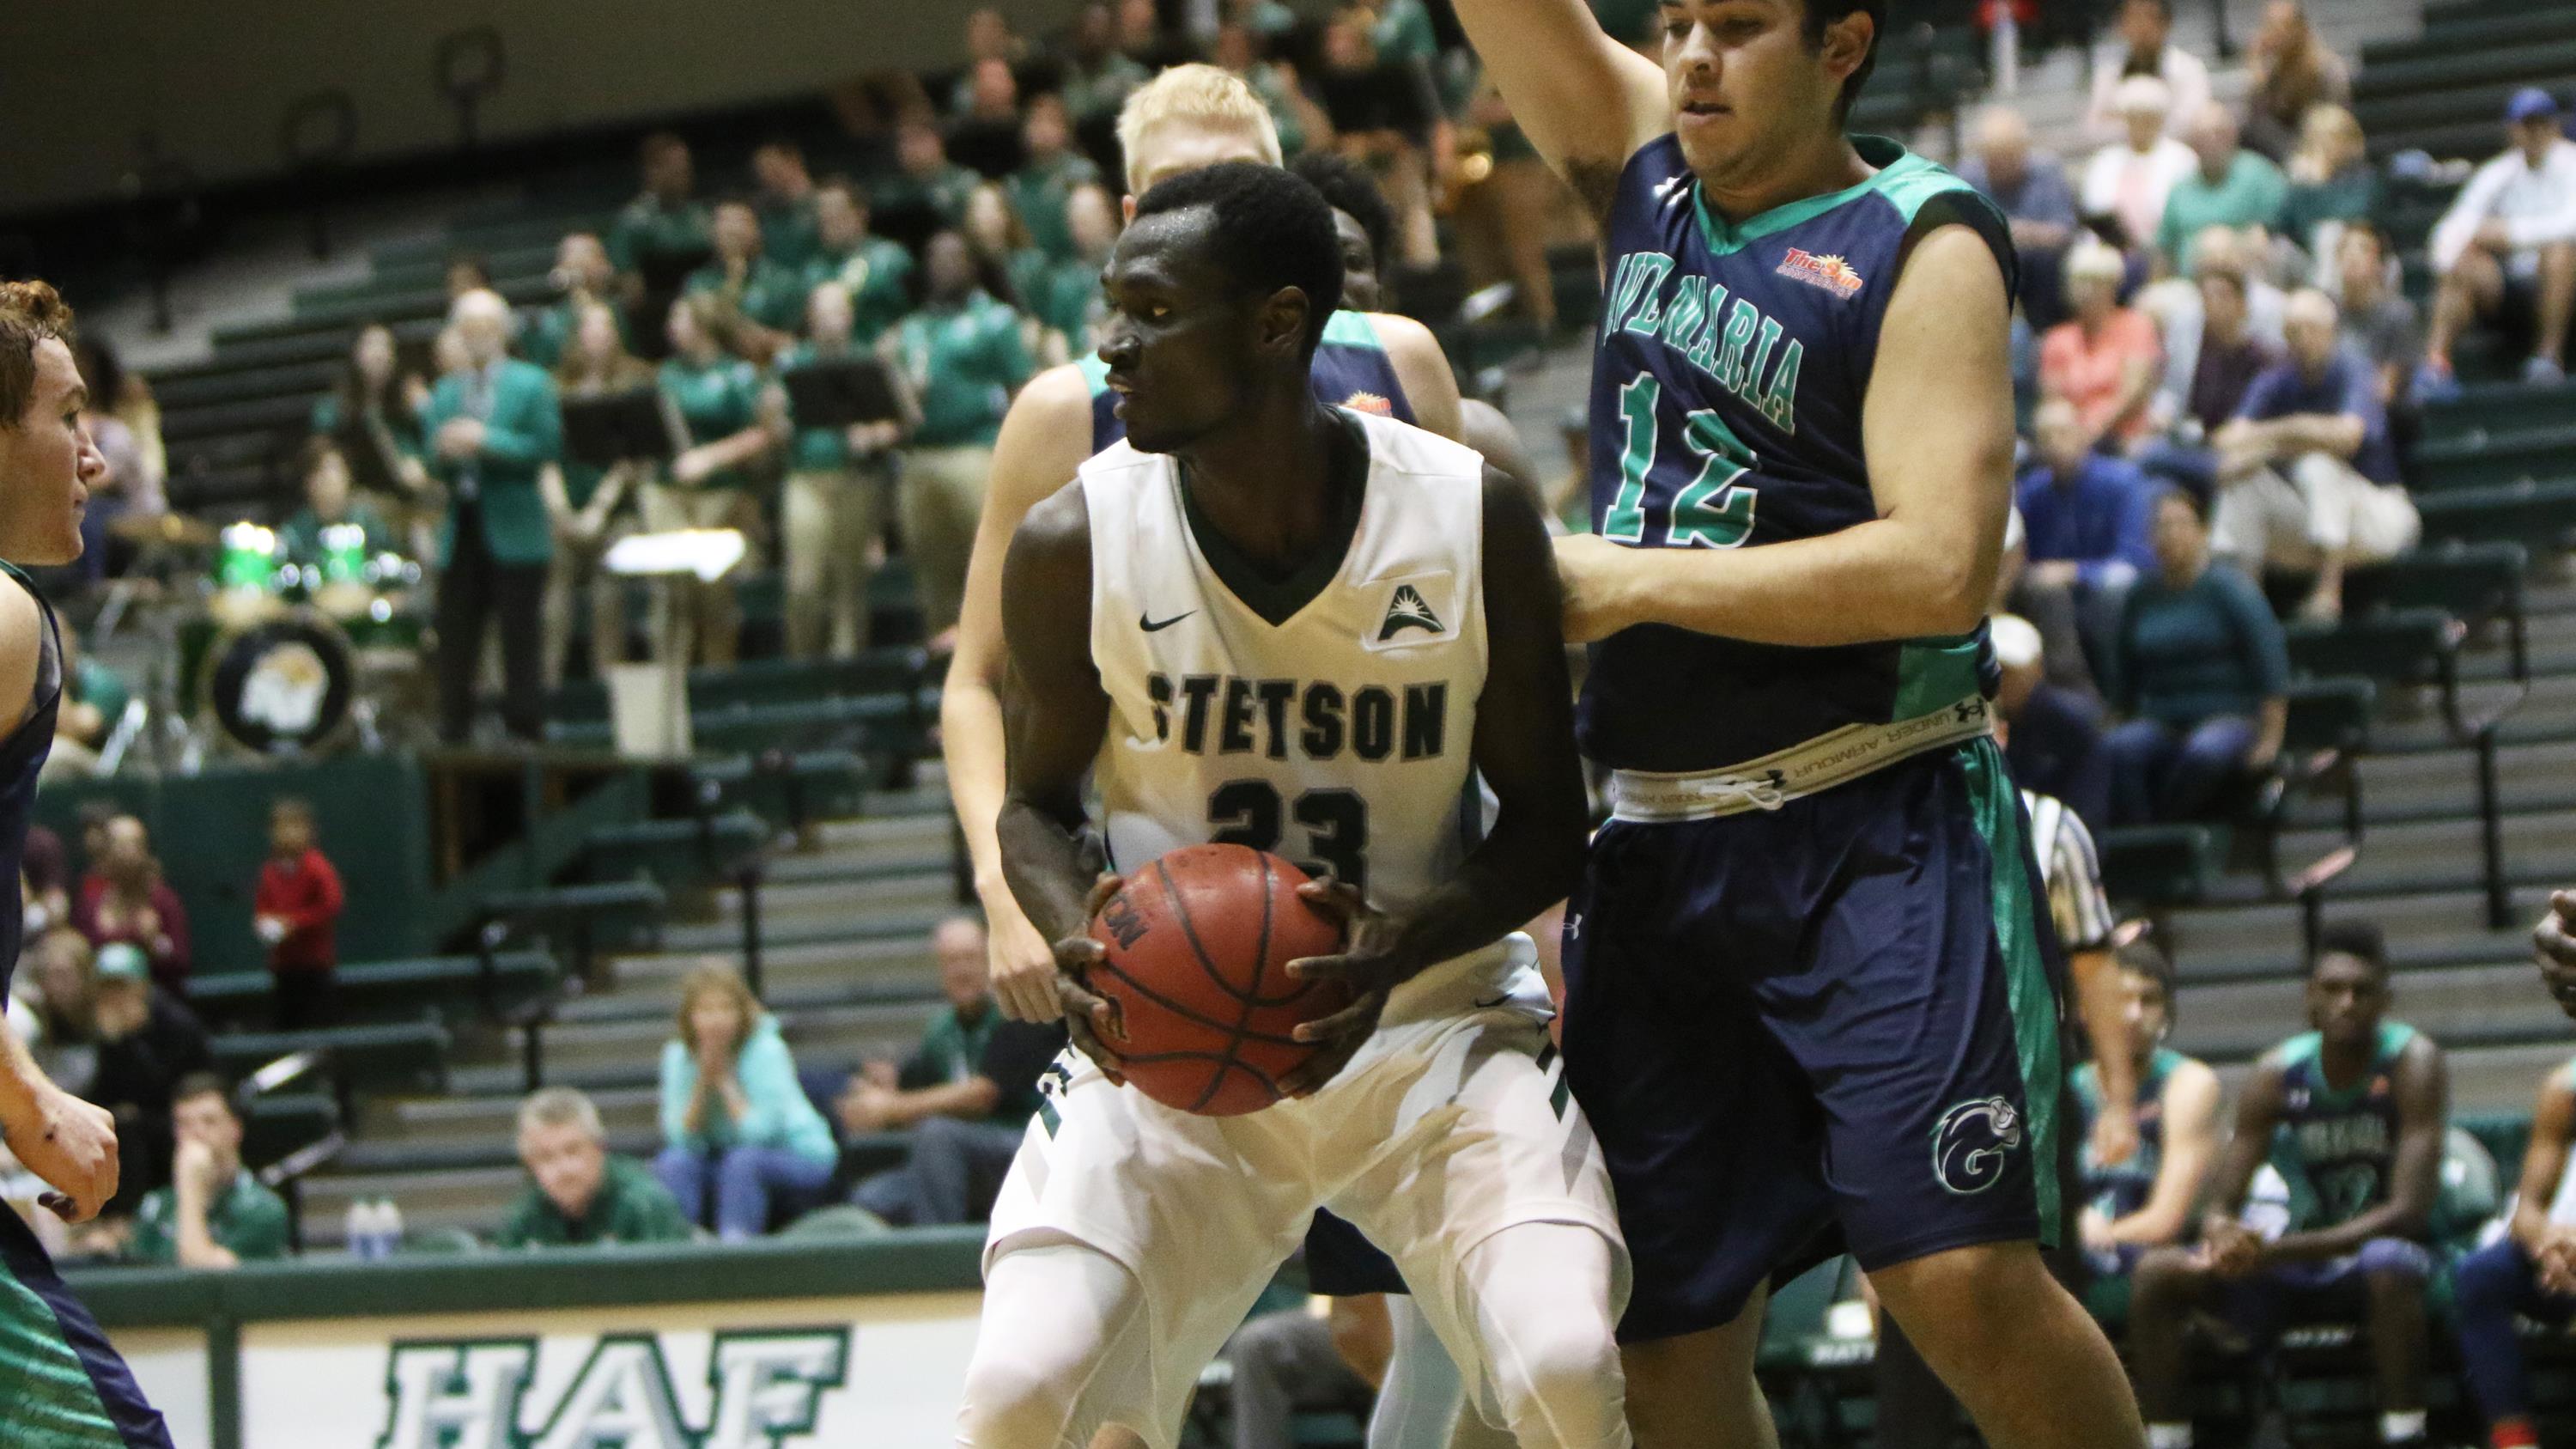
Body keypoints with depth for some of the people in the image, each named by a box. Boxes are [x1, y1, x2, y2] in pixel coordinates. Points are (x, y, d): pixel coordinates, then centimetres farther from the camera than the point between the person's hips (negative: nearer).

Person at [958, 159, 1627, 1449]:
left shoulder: (1473, 521, -12)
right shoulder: (1075, 546, -10)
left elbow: (1546, 820, -3)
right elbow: (1038, 802, 6)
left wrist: (1408, 944, -23)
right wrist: (1076, 937, -18)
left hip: (1428, 1019, -1)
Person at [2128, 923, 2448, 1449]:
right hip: (2302, 1264, 4)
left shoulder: (2412, 1064, -16)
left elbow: (2408, 1209, -24)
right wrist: (2223, 1235, -31)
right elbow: (2220, 1204, -3)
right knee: (2158, 1272, -16)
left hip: (2383, 1253, -4)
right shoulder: (2277, 1074, -4)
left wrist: (2279, 1251, -34)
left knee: (2388, 1265, -40)